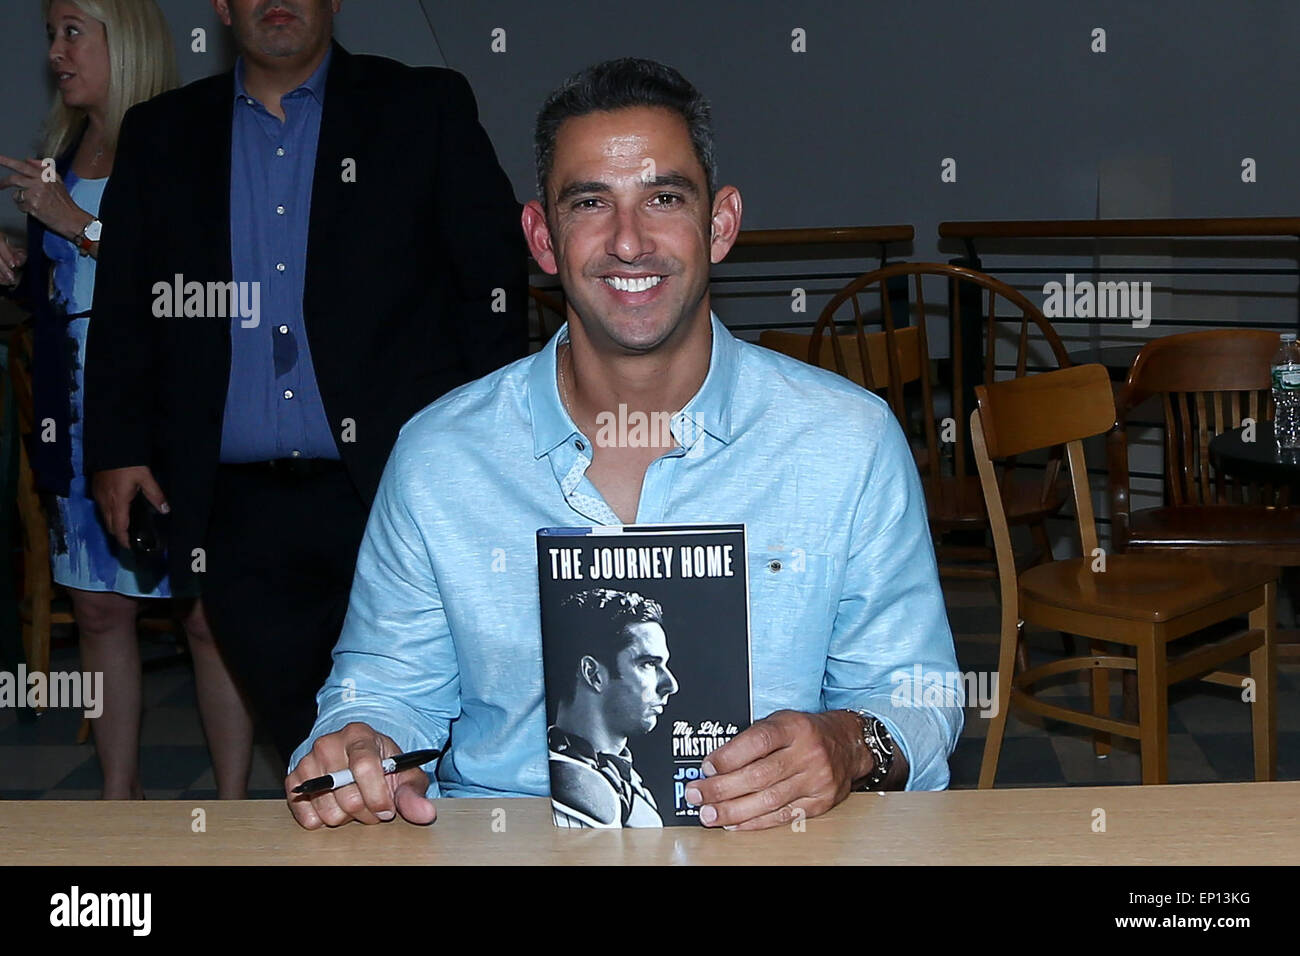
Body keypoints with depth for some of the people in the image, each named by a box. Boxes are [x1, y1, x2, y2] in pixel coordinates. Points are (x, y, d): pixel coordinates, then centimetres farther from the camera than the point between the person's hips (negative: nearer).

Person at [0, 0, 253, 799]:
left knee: (208, 614, -3)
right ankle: (119, 796, 22)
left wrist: (80, 224, -16)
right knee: (99, 608, 11)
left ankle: (232, 809, 6)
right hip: (81, 414, 7)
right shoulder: (66, 150, 14)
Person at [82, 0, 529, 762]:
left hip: (393, 490, -2)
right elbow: (125, 306, 16)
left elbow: (495, 277, 2)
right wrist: (118, 445, 8)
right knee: (307, 741, 9)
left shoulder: (428, 108, 6)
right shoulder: (160, 135, 14)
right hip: (241, 512, 3)